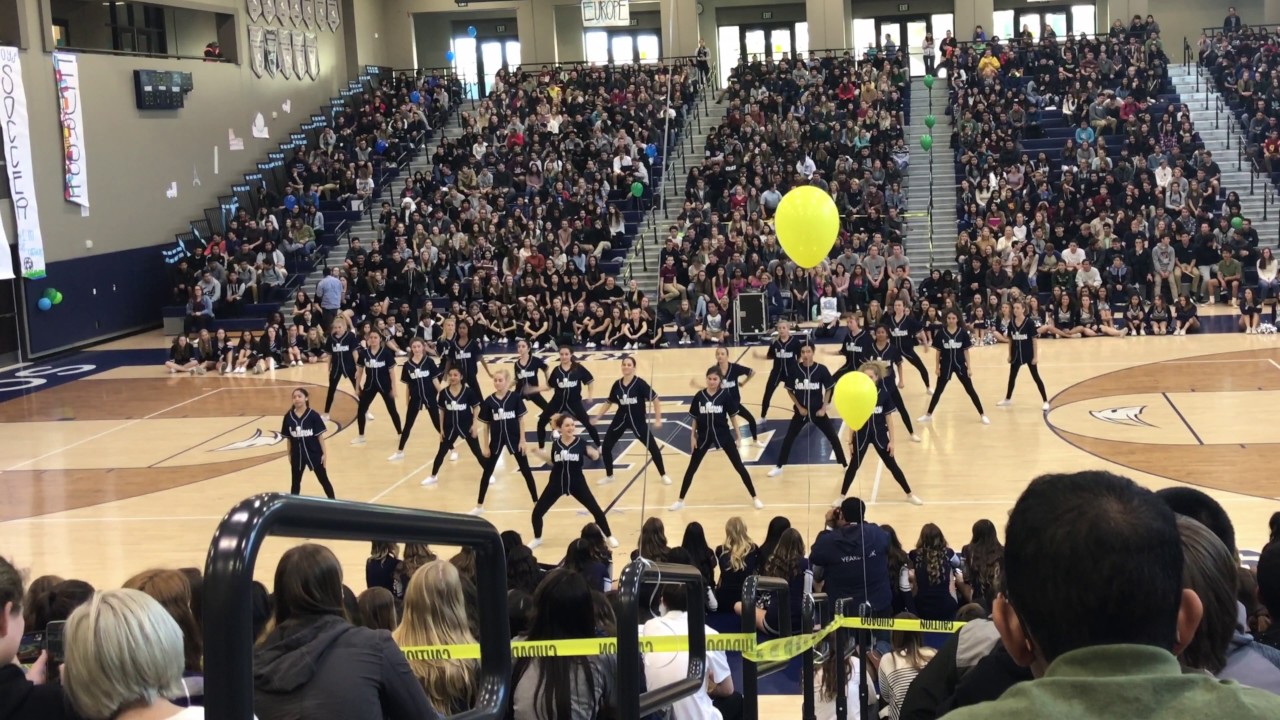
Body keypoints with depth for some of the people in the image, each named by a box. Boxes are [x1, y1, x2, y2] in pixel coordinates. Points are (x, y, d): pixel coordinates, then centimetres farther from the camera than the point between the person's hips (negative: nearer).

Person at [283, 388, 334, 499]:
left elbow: (320, 435, -6)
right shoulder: (288, 417, -4)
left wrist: (324, 453, -6)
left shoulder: (313, 415, -11)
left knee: (323, 480, 9)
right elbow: (288, 438, 4)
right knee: (295, 482, 14)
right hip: (297, 455, 2)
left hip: (314, 453, -2)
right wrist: (289, 454, 8)